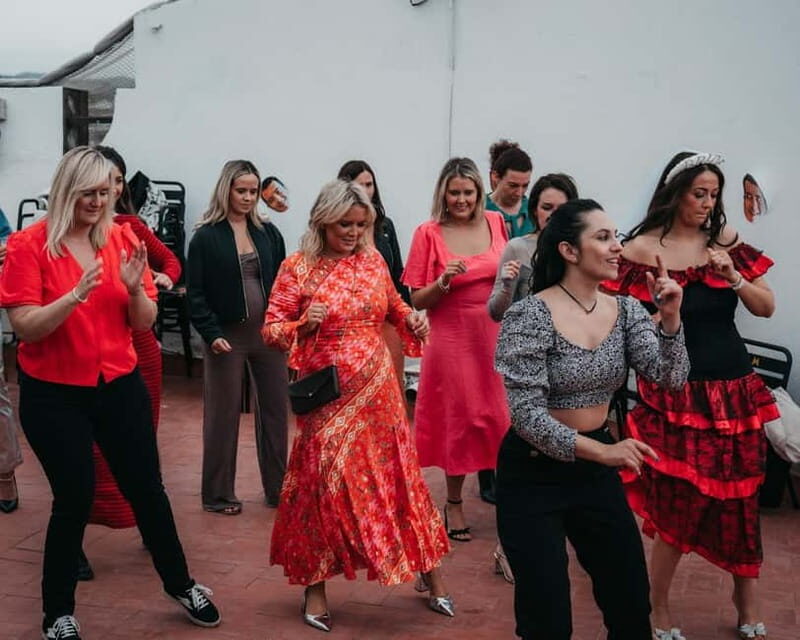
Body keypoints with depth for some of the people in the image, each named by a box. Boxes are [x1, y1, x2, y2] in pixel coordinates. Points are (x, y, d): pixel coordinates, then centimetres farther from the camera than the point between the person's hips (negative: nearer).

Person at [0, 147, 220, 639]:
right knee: (75, 498, 0)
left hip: (120, 385, 4)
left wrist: (135, 288, -18)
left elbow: (144, 322, 2)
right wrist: (78, 293, -30)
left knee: (147, 488, 11)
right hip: (53, 394, -3)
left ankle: (180, 584, 32)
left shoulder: (122, 239, 0)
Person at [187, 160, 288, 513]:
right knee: (223, 414, 6)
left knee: (275, 409, 9)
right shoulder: (206, 237, -5)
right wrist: (211, 334, -15)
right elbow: (195, 293, -7)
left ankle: (278, 488, 21)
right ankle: (218, 494, 17)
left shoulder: (269, 233, 7)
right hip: (227, 336, -4)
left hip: (269, 332, 4)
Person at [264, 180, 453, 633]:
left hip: (377, 388, 4)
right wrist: (304, 325, -26)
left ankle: (428, 571, 26)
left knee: (395, 473, 10)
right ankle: (315, 585, 20)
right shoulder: (298, 267, -8)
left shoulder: (373, 260, 4)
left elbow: (394, 305, 20)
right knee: (326, 481, 3)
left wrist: (413, 318, -1)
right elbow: (271, 329, -6)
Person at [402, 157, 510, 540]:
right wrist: (442, 282, -21)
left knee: (502, 418, 1)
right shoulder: (429, 234, -5)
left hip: (496, 337, 2)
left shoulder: (496, 223, 4)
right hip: (452, 340, -2)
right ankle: (454, 503, 24)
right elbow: (417, 300, -2)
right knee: (458, 419, 8)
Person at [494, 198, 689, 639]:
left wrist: (670, 318, -23)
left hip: (596, 469, 6)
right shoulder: (530, 316, -19)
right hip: (534, 473, -6)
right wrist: (603, 451, -27)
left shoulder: (625, 311, 0)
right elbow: (527, 414, -21)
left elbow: (671, 378, -8)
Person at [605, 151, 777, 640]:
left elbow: (767, 308, 7)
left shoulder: (726, 241, 7)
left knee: (739, 499, 10)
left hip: (736, 390, 4)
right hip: (676, 393, -4)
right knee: (678, 503, -2)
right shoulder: (643, 249, -5)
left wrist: (734, 276, -7)